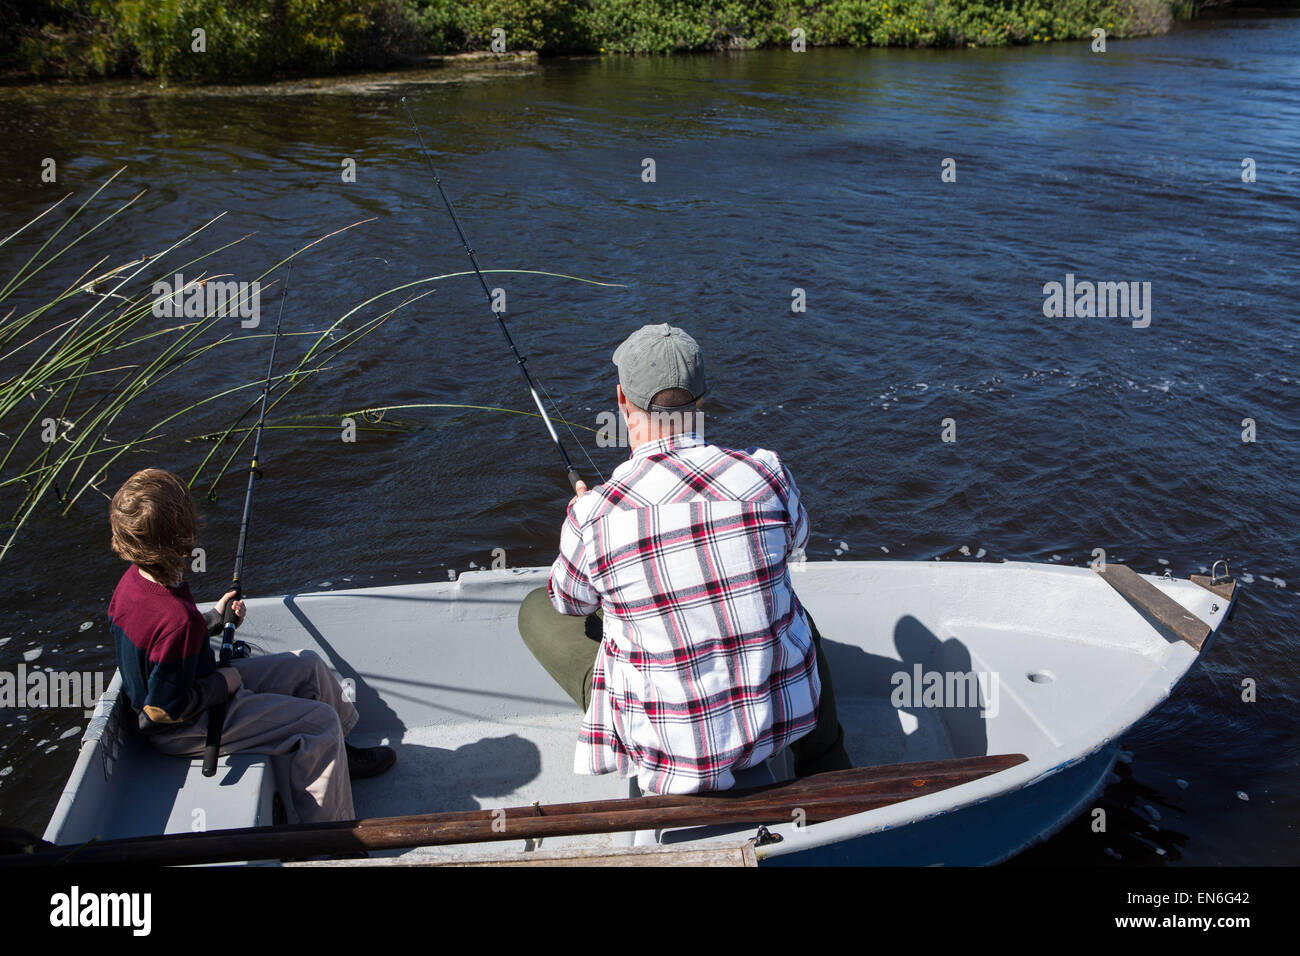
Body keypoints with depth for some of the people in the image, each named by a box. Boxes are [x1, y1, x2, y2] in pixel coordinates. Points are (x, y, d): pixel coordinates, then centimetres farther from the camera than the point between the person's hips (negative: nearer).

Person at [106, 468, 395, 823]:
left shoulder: (132, 580, -9)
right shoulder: (178, 619, -37)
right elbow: (166, 709, -30)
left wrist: (213, 619, 6)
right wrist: (225, 683, -16)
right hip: (184, 731, -10)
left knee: (308, 665, 14)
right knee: (321, 720, -10)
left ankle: (339, 754, 35)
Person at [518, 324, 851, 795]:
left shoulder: (593, 516, -20)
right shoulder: (766, 474, -15)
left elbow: (572, 601, 3)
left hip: (667, 741, -2)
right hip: (779, 712, 2)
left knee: (539, 610, 18)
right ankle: (828, 773, 43)